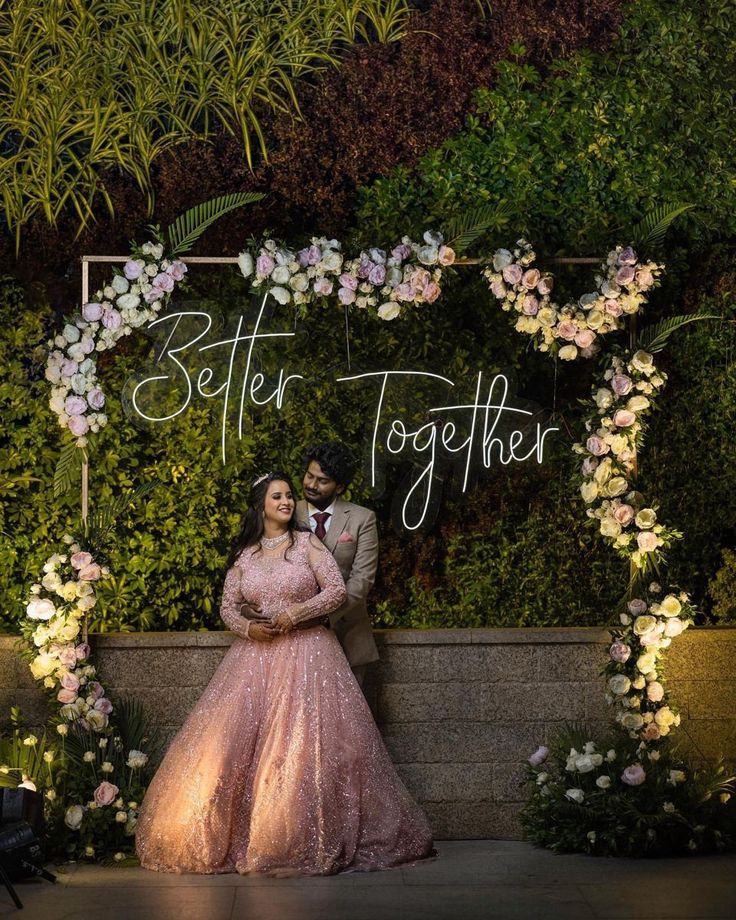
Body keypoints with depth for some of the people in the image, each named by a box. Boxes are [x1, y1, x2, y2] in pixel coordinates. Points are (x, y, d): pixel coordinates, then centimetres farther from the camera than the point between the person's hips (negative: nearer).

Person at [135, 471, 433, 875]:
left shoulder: (307, 543, 2)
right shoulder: (243, 555, 11)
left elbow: (337, 590, -5)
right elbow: (227, 606, 12)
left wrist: (295, 614, -13)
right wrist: (248, 627, -8)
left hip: (307, 654, -3)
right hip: (255, 656, 3)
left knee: (304, 749, -10)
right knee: (235, 744, -6)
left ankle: (306, 840, -4)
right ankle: (237, 839, 3)